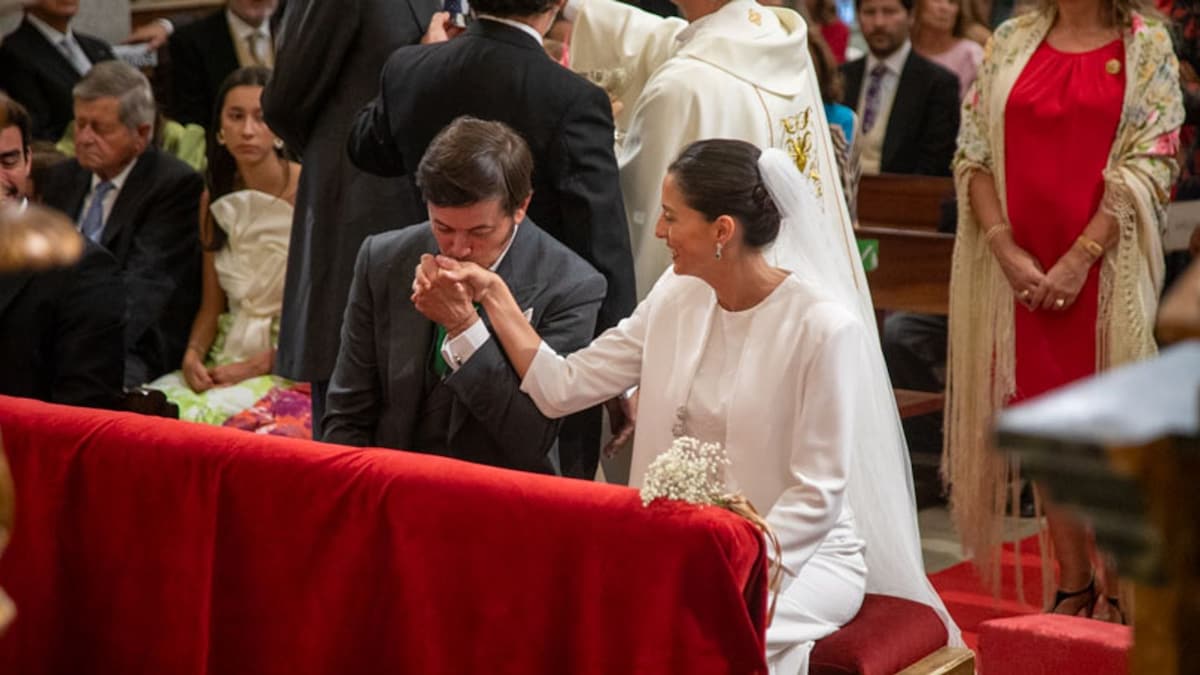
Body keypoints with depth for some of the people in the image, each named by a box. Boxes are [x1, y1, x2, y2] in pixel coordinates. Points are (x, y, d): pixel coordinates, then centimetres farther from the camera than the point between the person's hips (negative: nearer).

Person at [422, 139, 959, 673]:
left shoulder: (824, 327, -15)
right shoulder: (678, 300, 4)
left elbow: (816, 495, -15)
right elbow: (563, 388, 7)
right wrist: (492, 293, 3)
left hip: (803, 553, -5)